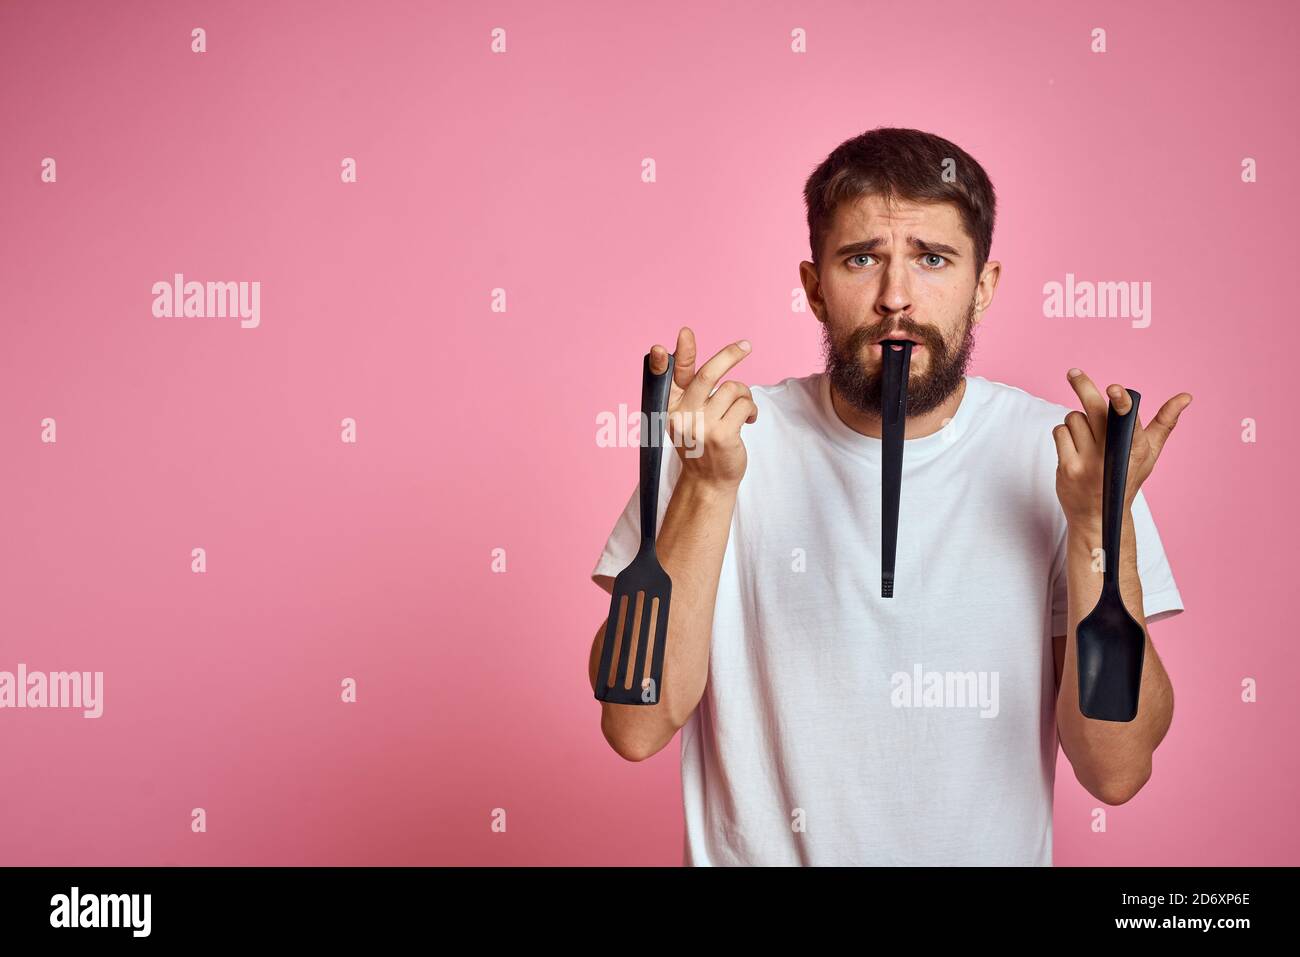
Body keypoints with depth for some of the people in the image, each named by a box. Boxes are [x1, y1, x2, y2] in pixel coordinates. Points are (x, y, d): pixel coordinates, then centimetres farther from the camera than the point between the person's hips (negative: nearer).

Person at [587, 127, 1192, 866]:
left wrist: (1100, 521, -19)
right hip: (753, 849, 0)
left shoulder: (1059, 454, -6)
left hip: (988, 849, 1)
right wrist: (707, 487, -20)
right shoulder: (726, 440, -6)